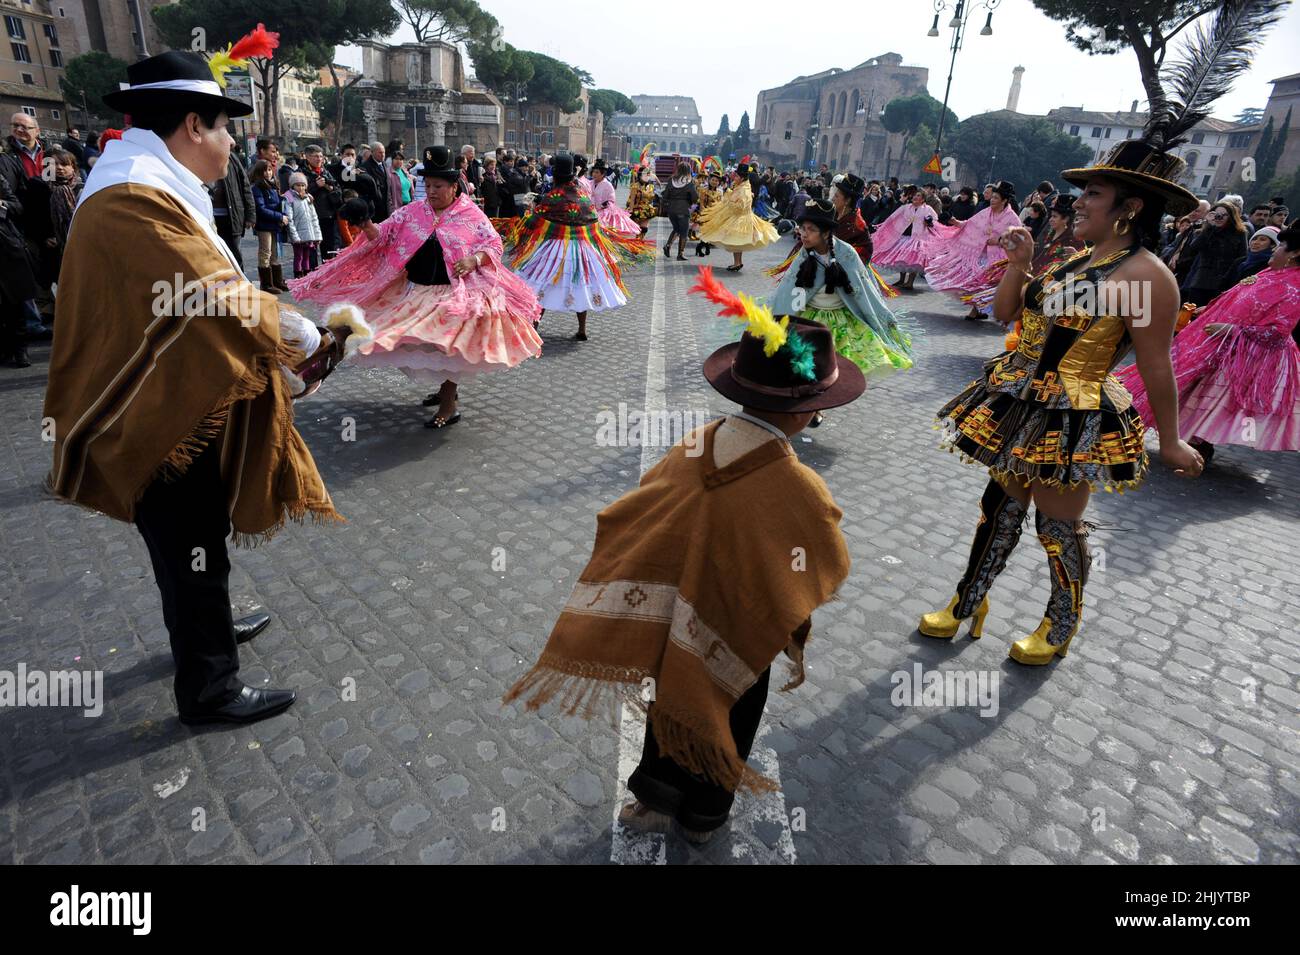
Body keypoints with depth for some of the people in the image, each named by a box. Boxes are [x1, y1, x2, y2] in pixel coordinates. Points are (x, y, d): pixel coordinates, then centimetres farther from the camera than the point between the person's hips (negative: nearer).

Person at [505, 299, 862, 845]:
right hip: (741, 635, -3)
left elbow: (623, 521, -8)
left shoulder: (691, 449, -18)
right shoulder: (798, 492, -31)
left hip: (673, 623, 3)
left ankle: (654, 799, 44)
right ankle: (704, 817, 47)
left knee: (674, 699, 29)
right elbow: (830, 569, -13)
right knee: (727, 723, 24)